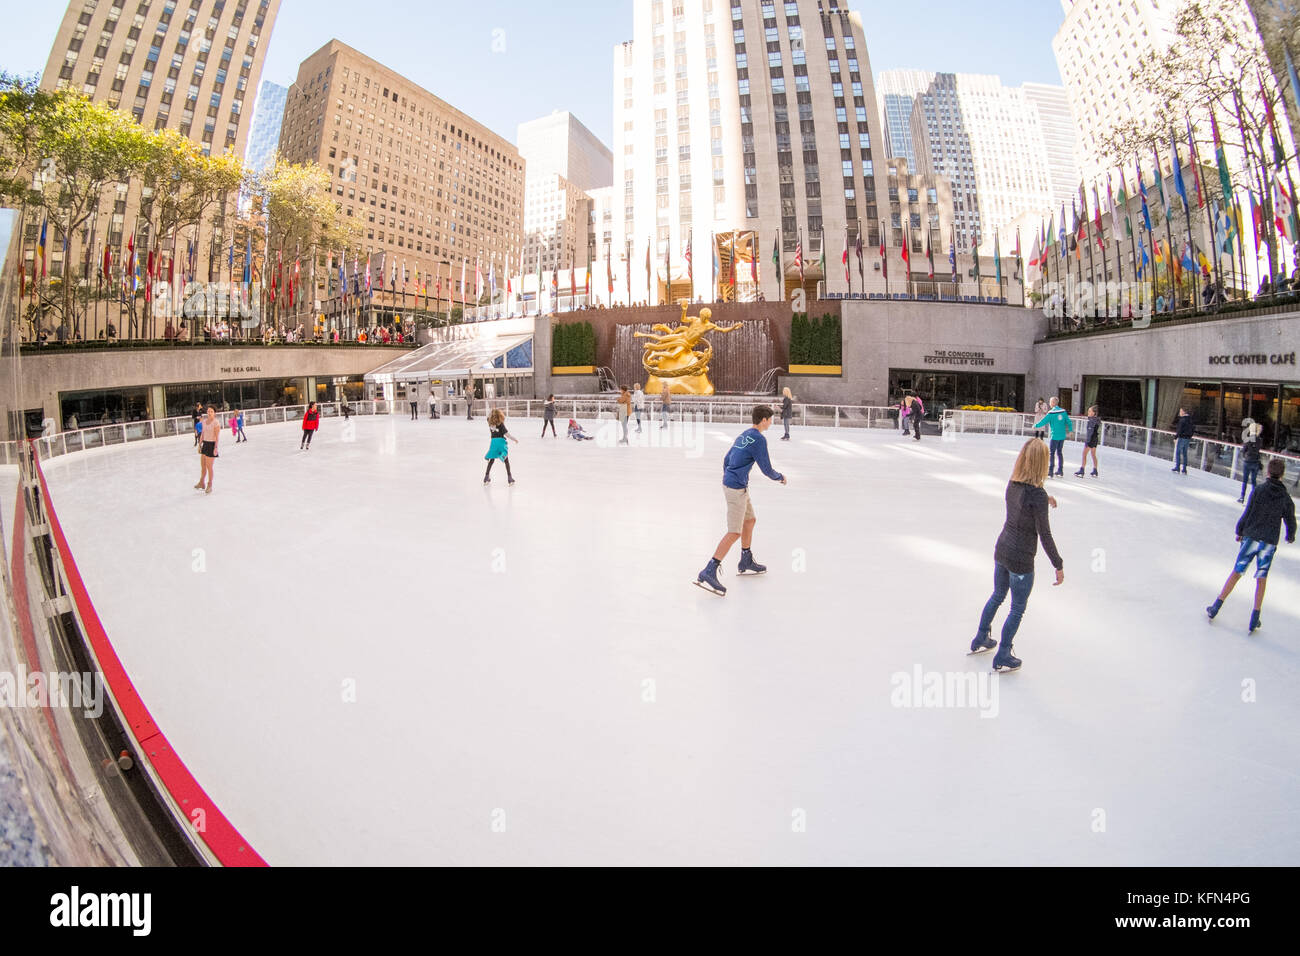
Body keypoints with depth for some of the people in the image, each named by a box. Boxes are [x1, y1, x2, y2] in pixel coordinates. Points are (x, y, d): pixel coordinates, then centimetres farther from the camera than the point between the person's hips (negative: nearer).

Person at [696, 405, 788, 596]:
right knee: (734, 533, -10)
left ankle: (746, 563, 36)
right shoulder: (759, 439, -14)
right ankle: (707, 573, -14)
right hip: (737, 489, -10)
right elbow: (766, 469, -12)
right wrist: (781, 478, 8)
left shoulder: (744, 435, 12)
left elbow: (726, 459, 20)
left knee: (750, 520, 23)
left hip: (730, 484, 10)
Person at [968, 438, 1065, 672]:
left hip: (1001, 549, 7)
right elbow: (1045, 536, -19)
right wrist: (1059, 565, -9)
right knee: (1017, 609, 11)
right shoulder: (1038, 496, -24)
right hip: (1021, 559, -7)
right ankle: (1002, 658, 22)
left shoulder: (1012, 484, -3)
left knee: (997, 596, 26)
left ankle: (980, 640, 42)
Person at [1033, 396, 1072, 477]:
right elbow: (1069, 421, 10)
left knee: (1052, 453, -2)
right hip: (1062, 436, 6)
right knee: (1059, 452, 14)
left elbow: (1044, 421, -10)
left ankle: (1050, 472, -5)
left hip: (1055, 436, -6)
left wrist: (1035, 425, 5)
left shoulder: (1051, 413, -12)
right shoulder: (1063, 411, 4)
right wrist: (1070, 430, 24)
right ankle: (1060, 471, 18)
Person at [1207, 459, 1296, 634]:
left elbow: (1247, 514, -3)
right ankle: (1254, 620, 11)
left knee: (1236, 573, 6)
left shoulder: (1258, 490, -6)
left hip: (1251, 538, -1)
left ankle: (1215, 608, 6)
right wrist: (1290, 537, 28)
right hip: (1270, 543, 1)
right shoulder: (1286, 497, -1)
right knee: (1262, 579, 10)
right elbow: (1290, 522, 7)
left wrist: (1239, 531, 12)